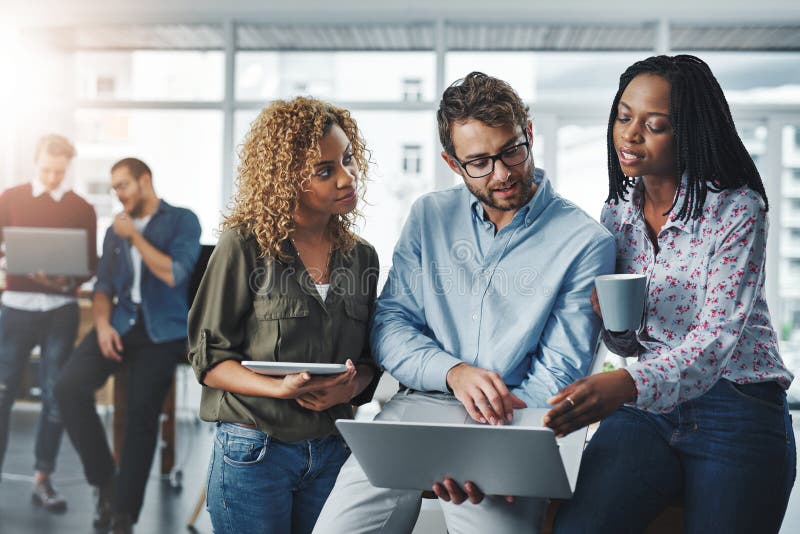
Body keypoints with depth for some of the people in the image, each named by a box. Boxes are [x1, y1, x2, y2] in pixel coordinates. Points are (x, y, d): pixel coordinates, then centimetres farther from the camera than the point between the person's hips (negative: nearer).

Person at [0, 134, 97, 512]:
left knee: (55, 395, 3)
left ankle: (43, 479, 14)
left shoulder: (82, 208, 6)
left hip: (61, 309, 1)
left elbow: (91, 264, 6)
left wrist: (70, 279, -15)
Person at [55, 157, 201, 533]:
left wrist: (134, 236, -8)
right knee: (69, 386, -18)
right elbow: (103, 285, 14)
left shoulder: (182, 221, 2)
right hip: (120, 323, 5)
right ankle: (104, 480, -4)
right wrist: (102, 323, -4)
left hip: (161, 330, -5)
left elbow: (174, 275, -11)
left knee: (142, 414, -16)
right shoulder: (116, 231, 19)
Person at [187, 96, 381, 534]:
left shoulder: (362, 256, 6)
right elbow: (208, 357, -7)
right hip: (253, 452, -4)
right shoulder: (245, 245, -7)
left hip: (333, 451, 4)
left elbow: (369, 359, 10)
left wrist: (352, 386, -13)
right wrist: (280, 388, -22)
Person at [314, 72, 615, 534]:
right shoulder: (429, 216, 10)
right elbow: (389, 325, 7)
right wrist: (454, 371, -13)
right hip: (420, 404, 2)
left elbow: (558, 374, -3)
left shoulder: (586, 242, -1)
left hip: (513, 419, -2)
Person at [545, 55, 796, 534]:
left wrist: (627, 384, -38)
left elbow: (716, 339, -21)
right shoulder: (618, 213, 7)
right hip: (644, 409, 3)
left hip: (736, 412, -2)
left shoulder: (737, 210, -9)